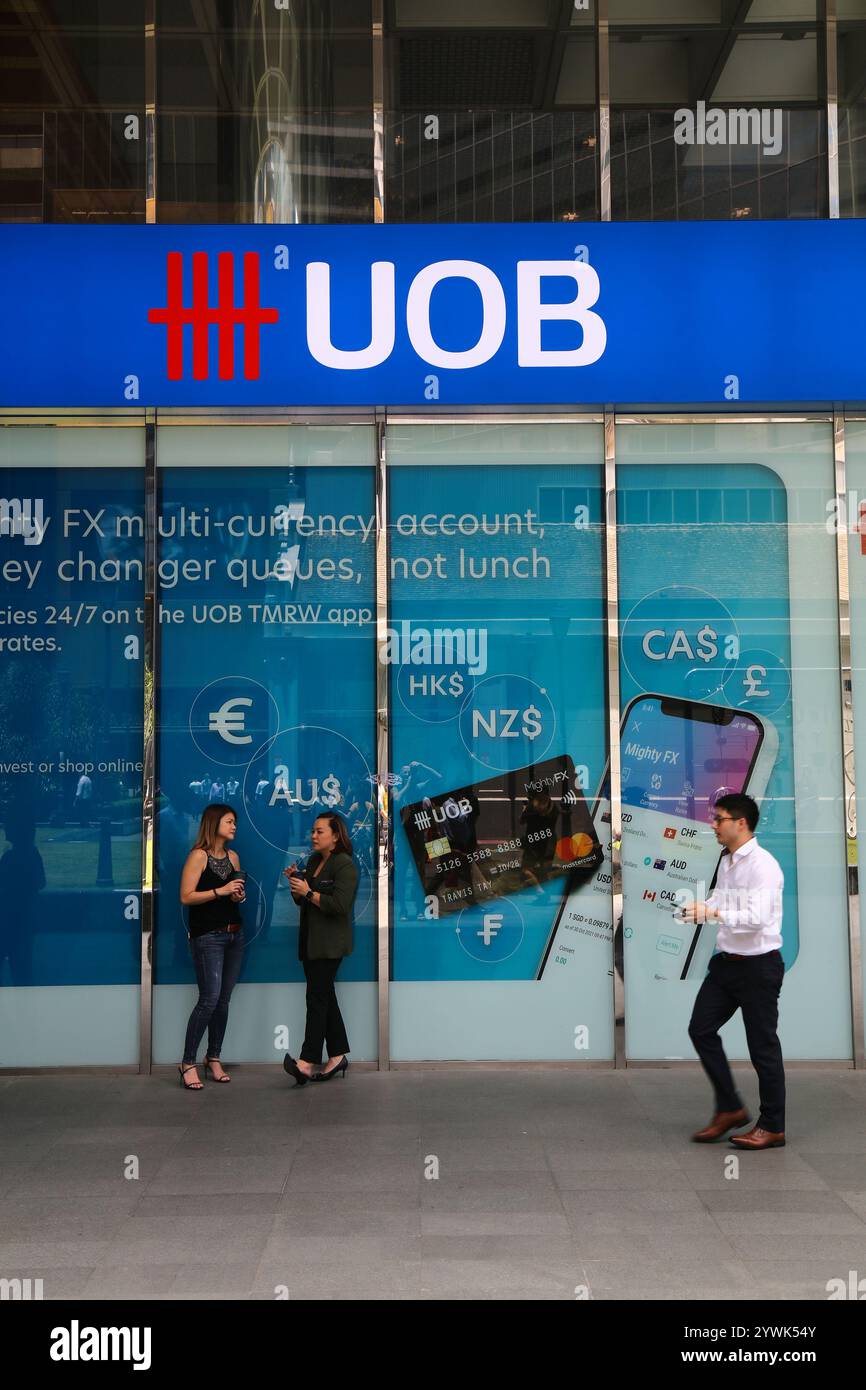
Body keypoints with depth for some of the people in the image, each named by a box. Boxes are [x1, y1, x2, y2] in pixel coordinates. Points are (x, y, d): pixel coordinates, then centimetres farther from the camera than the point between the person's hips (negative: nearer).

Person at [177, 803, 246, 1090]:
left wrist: (239, 895, 4)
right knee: (209, 999, -13)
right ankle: (188, 1063, -4)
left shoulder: (233, 856, 13)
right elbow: (186, 897, -13)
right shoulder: (198, 855, -7)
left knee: (223, 1000, 8)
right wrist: (220, 891, -18)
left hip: (235, 934, 7)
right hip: (208, 936, -7)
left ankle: (214, 1058, 18)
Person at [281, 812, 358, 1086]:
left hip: (330, 943, -9)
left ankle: (306, 1063, -13)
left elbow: (340, 904, -21)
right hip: (310, 940, 9)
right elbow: (302, 902, 20)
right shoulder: (313, 861, 15)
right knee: (325, 997, 11)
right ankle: (337, 1056, 19)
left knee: (317, 997, -11)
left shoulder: (345, 865, -11)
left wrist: (308, 892, -17)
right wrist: (295, 883, 1)